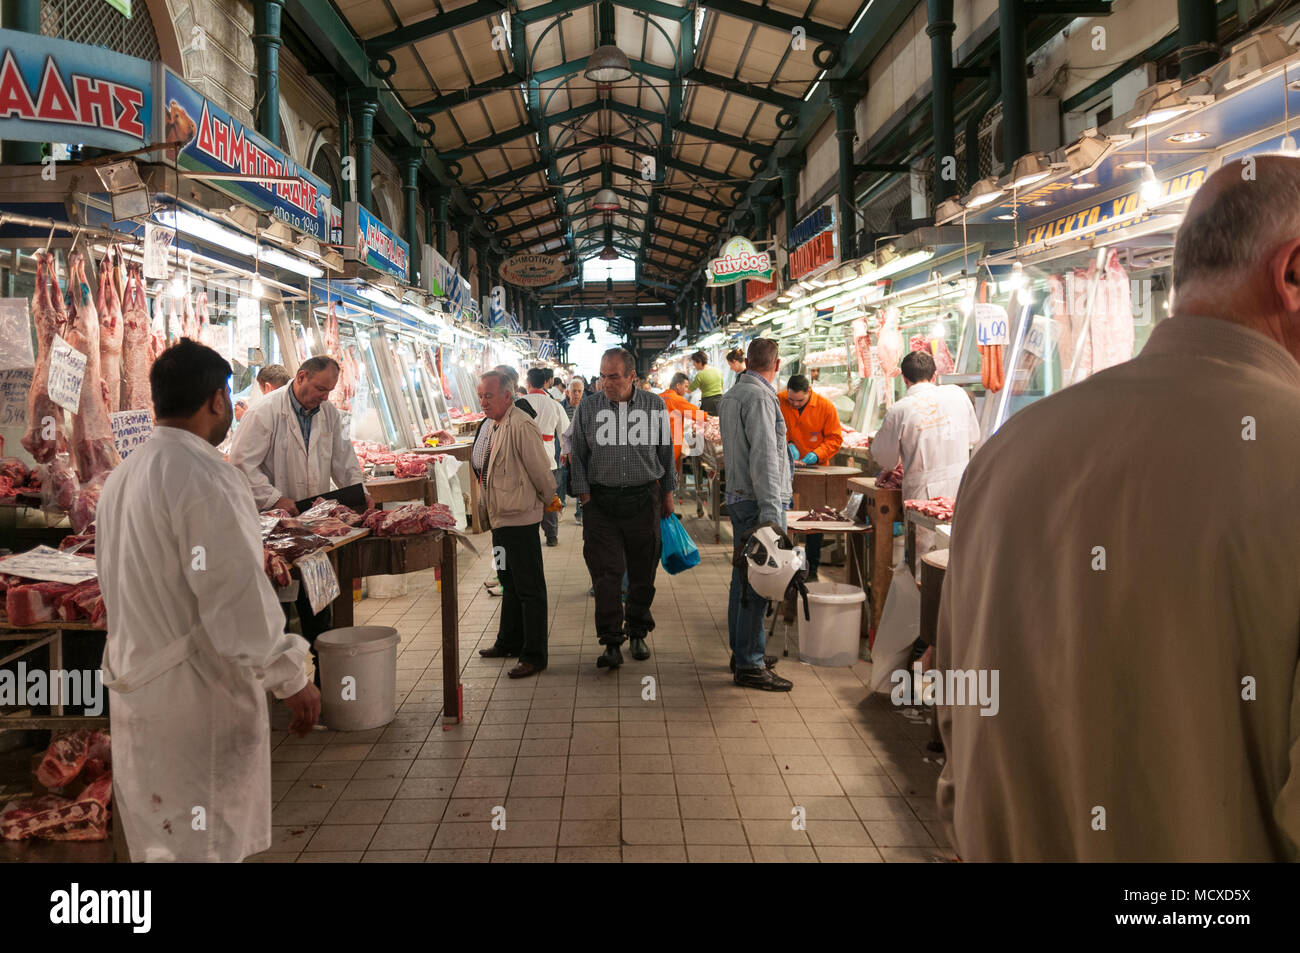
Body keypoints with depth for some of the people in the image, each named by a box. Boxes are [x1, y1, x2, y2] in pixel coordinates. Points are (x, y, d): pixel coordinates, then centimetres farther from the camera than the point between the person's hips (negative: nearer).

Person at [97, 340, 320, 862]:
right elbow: (238, 599, -22)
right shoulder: (205, 477, -19)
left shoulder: (122, 476, 9)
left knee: (156, 841, 19)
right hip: (199, 700, -9)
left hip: (136, 692, 9)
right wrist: (292, 679, -12)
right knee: (206, 844, 2)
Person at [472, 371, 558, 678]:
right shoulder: (488, 425, 10)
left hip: (520, 517, -10)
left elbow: (541, 470, -16)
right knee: (509, 583, 22)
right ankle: (509, 642, 36)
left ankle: (534, 656, 5)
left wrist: (548, 501, -3)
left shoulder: (521, 426, -20)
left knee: (528, 588, -2)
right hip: (500, 516, 10)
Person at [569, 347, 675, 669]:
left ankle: (638, 633, 25)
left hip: (644, 499, 1)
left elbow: (666, 451, 11)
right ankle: (611, 643, 2)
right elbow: (578, 456, 6)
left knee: (642, 571, 9)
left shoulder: (654, 405, 2)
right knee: (606, 573, -4)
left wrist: (667, 493, 12)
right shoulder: (587, 409, 1)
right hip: (601, 501, -1)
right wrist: (584, 496, -1)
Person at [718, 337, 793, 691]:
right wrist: (771, 513, -25)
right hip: (758, 501, -10)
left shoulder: (730, 396, 14)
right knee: (758, 583, -6)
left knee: (743, 578, 16)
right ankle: (750, 664, -1)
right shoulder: (759, 397, -16)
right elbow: (764, 457, -22)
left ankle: (742, 652, 26)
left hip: (738, 498, 10)